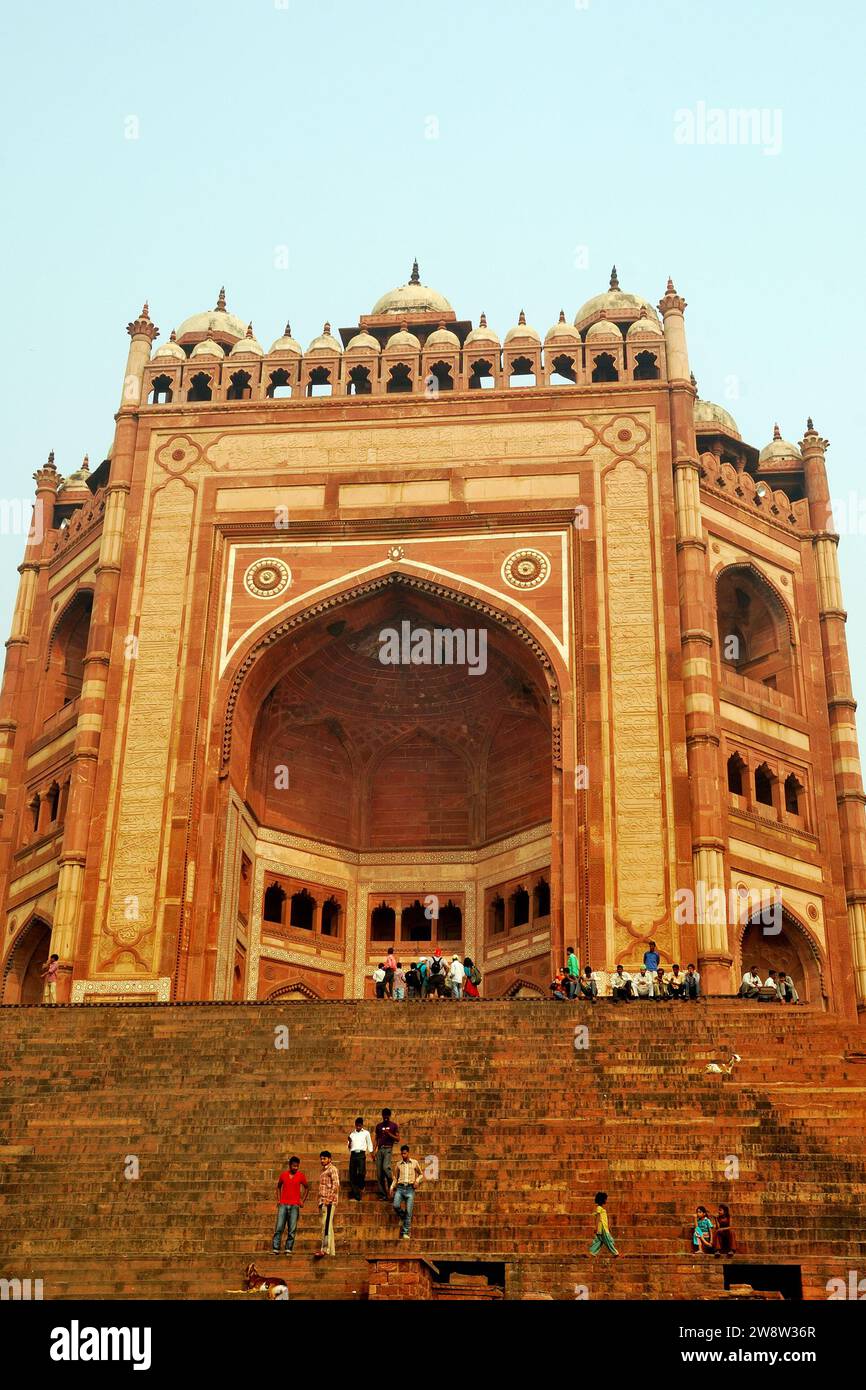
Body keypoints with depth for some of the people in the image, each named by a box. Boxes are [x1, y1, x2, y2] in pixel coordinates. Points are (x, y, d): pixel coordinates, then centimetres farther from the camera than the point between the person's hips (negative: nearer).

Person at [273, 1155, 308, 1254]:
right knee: (279, 1228, -5)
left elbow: (307, 1188, 14)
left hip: (294, 1205, -1)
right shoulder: (283, 1174, 5)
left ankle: (288, 1249, 0)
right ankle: (276, 1249, -4)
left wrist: (302, 1201, 7)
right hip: (283, 1205, 1)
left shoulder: (300, 1176, 2)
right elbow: (278, 1186, 20)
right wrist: (278, 1199, 10)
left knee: (292, 1230, -4)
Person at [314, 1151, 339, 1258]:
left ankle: (325, 1249, -22)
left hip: (329, 1201, -9)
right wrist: (320, 1202, 19)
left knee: (326, 1224, -16)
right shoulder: (323, 1171, 23)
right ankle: (331, 1250, 9)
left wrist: (329, 1198, -21)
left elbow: (336, 1184, -14)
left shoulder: (332, 1169, -4)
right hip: (323, 1201, 9)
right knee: (325, 1225, 7)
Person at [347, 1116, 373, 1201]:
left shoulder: (366, 1133, 10)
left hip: (361, 1154, -3)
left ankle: (361, 1186, 10)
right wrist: (349, 1140, -3)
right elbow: (349, 1147, 16)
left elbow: (369, 1144, 14)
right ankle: (354, 1196, 0)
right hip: (353, 1154, 3)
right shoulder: (352, 1134, 16)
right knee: (352, 1175, -3)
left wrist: (372, 1153, 4)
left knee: (361, 1172, -20)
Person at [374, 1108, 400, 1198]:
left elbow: (397, 1139, 2)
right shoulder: (379, 1126, 15)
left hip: (388, 1149, -4)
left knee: (385, 1167, -26)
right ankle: (383, 1195, 2)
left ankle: (392, 1185, -6)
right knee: (379, 1173, -1)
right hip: (380, 1149, 4)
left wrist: (389, 1133, -12)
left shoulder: (394, 1125, 5)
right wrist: (374, 1150, 8)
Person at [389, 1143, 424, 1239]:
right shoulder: (399, 1164, 13)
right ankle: (403, 1218, 9)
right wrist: (392, 1187, 7)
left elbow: (421, 1174, 17)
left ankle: (405, 1233, -4)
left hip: (410, 1189, -2)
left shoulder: (414, 1162, 8)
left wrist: (417, 1180, -2)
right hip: (400, 1188, 2)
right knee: (396, 1206, -22)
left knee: (408, 1212, -8)